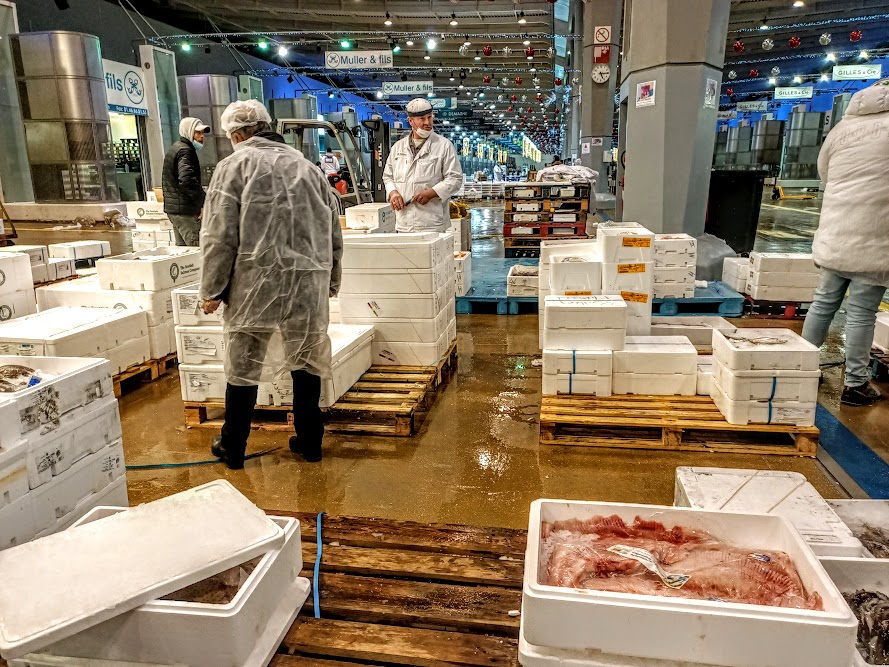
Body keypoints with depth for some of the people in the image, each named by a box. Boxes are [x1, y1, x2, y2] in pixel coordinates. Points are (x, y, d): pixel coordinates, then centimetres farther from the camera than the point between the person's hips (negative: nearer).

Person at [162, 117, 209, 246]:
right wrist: (204, 202, -26)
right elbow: (187, 180, -28)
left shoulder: (174, 149, 21)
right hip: (185, 211, -11)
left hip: (172, 208, 11)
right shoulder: (185, 151, -13)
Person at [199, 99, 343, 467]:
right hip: (308, 286, 4)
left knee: (243, 366, 8)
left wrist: (212, 290, 1)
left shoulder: (233, 167, -1)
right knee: (307, 362, 13)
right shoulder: (306, 166, 12)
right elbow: (333, 233, 15)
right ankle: (309, 442, 22)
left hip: (255, 286, -3)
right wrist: (331, 281, 24)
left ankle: (233, 448, 22)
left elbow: (220, 237, -8)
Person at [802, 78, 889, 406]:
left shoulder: (842, 127, 11)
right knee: (862, 313, 1)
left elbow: (824, 172, 19)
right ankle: (855, 384, 8)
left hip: (834, 233, 5)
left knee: (823, 302, 14)